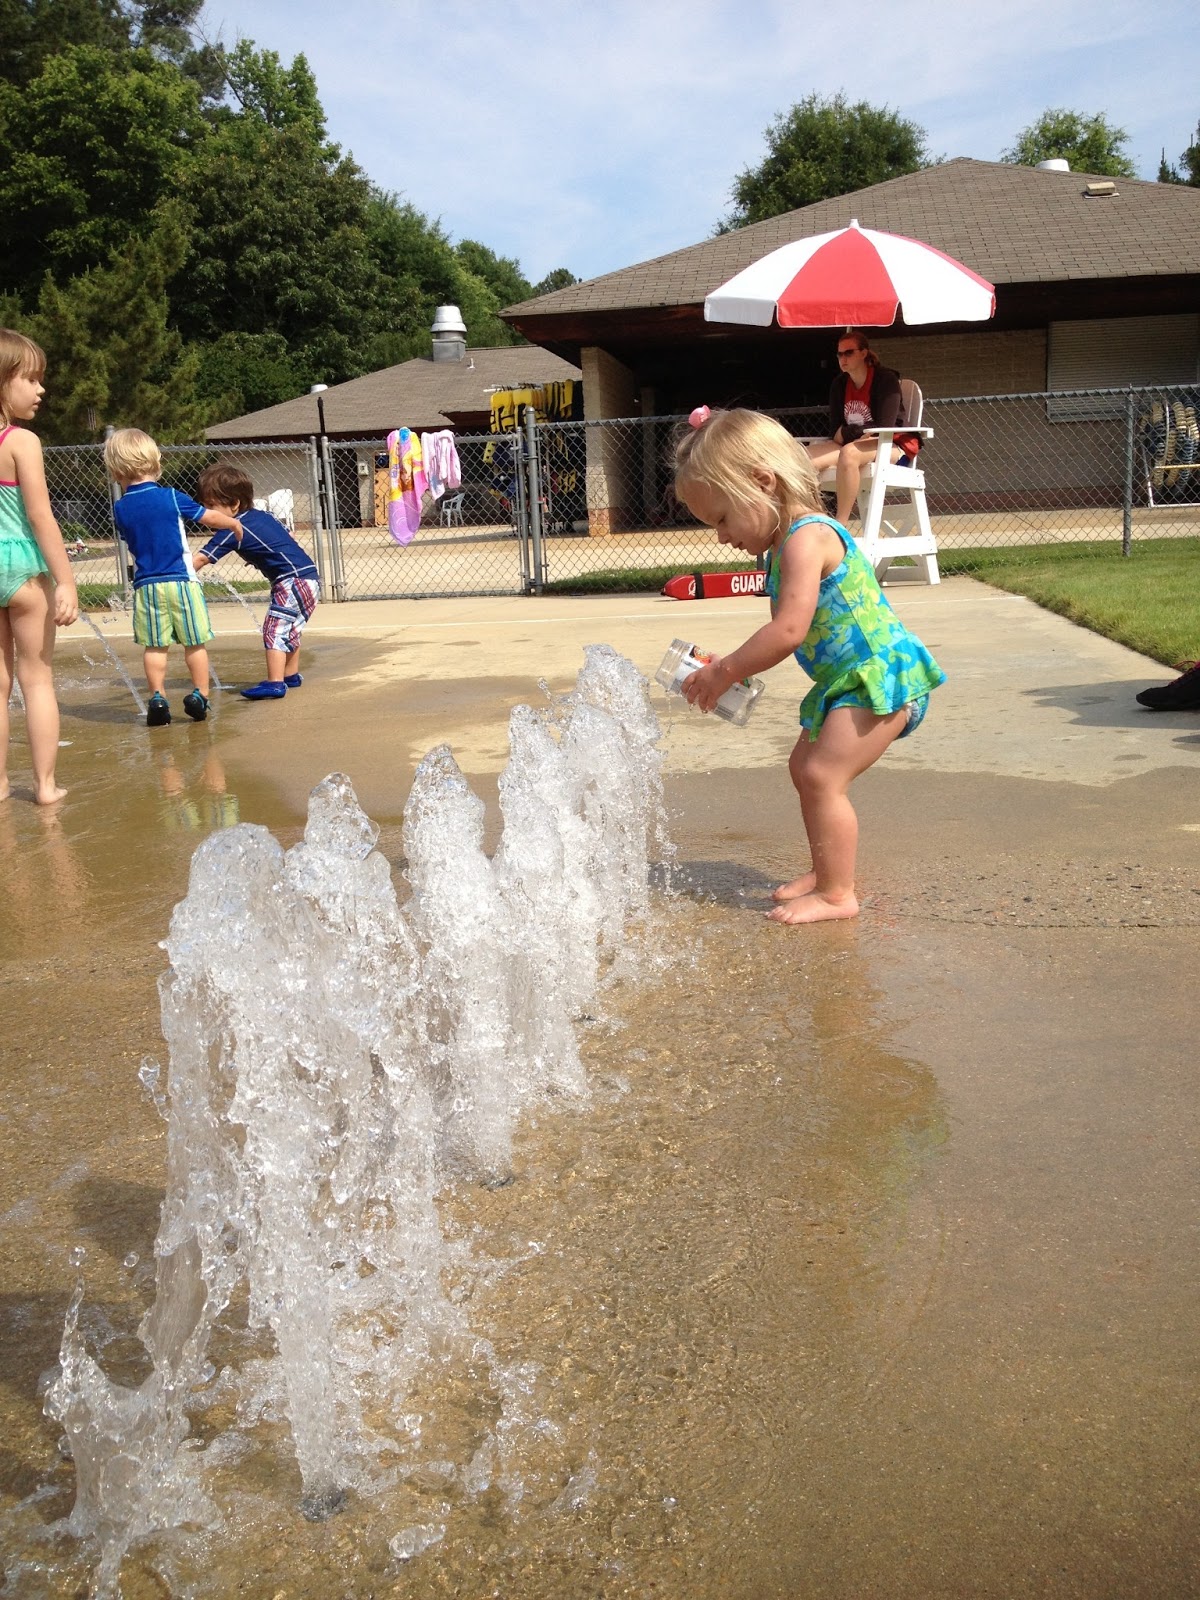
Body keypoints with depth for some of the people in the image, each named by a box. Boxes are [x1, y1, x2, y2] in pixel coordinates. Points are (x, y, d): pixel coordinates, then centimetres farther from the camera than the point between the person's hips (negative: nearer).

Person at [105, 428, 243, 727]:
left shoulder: (120, 509, 2)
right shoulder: (172, 498, -6)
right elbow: (209, 517, 3)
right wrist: (234, 523, 20)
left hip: (146, 586, 2)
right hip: (182, 581, -2)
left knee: (154, 646, 8)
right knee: (195, 643, 7)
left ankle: (157, 698, 6)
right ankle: (200, 696, 10)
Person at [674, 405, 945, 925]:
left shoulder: (805, 539, -21)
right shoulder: (786, 545, 11)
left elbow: (789, 632, -29)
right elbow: (789, 631, 17)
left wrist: (723, 673, -21)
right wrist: (732, 666, 5)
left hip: (881, 675, -11)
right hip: (849, 680, 11)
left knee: (823, 776, -15)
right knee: (805, 766, 18)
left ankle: (837, 894, -7)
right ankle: (825, 871, 30)